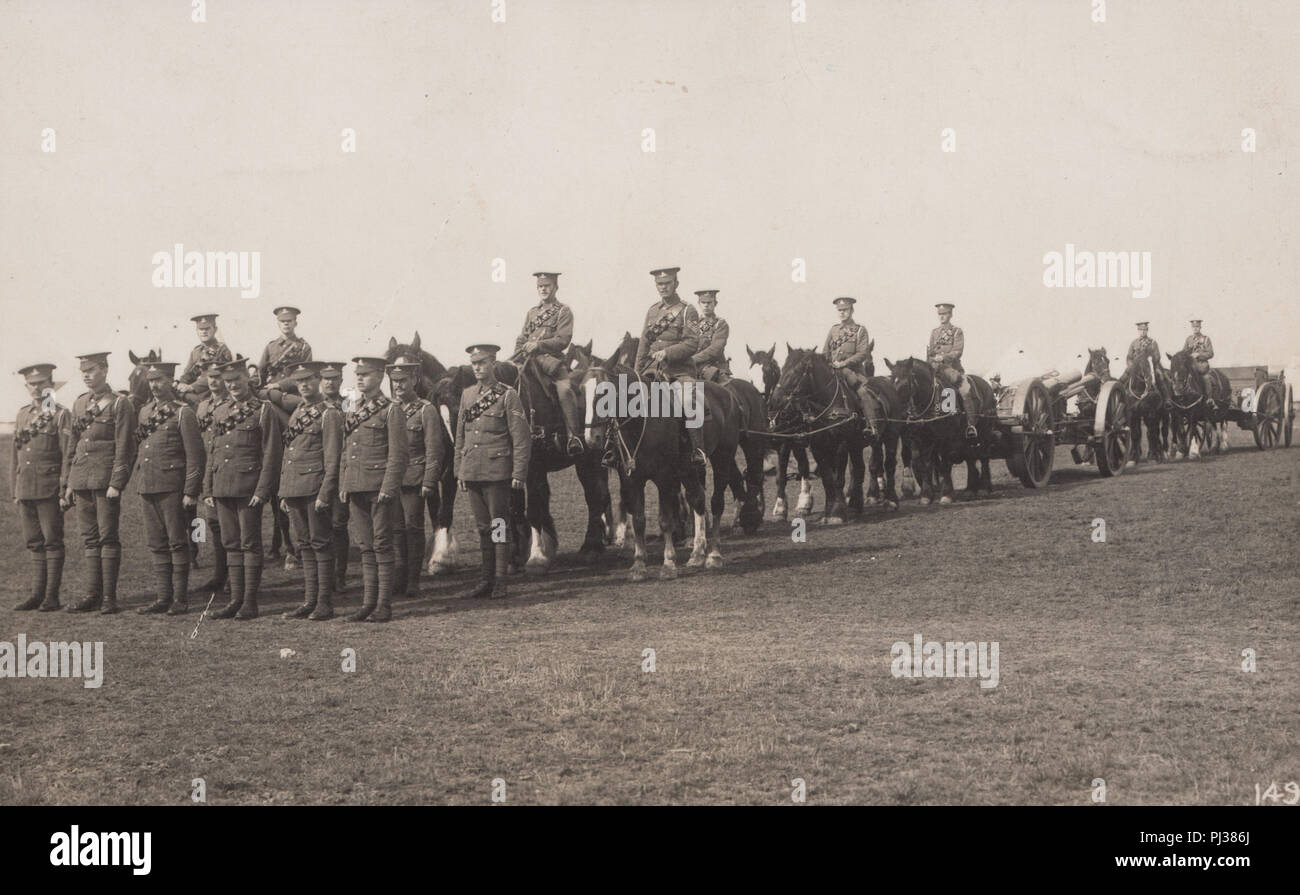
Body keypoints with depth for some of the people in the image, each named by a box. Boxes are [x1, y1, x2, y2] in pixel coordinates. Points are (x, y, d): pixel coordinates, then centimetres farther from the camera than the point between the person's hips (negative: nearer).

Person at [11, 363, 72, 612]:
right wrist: (14, 490, 13)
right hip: (25, 487, 6)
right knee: (35, 543, 9)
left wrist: (65, 491, -12)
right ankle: (38, 593, 14)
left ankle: (52, 596, 1)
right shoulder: (23, 414, 15)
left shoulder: (61, 415, -3)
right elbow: (15, 454, 18)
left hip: (49, 489, -6)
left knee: (52, 542, -2)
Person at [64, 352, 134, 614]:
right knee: (90, 538, 8)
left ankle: (109, 597, -1)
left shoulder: (120, 404, -4)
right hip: (81, 479, 6)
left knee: (108, 537, -4)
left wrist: (116, 483, -14)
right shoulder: (79, 403, 14)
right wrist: (69, 481, 13)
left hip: (106, 479, -6)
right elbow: (73, 443, 18)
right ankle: (94, 594, 12)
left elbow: (124, 447, -8)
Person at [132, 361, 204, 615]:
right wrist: (139, 483, 12)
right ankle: (164, 596, 13)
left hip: (172, 487, -6)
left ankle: (180, 598, 3)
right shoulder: (144, 412, 15)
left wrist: (191, 491, -13)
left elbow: (194, 455, -9)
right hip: (147, 487, 7)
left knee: (177, 543, -2)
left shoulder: (183, 413, -5)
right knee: (157, 545, 8)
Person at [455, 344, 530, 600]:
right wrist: (459, 471, 13)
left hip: (497, 471, -5)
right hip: (471, 472, 5)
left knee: (499, 526, -1)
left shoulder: (508, 396, -5)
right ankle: (487, 579, 16)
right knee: (483, 527, 10)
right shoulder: (467, 395, 12)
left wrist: (518, 474, -11)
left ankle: (500, 581, 4)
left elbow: (521, 438, -7)